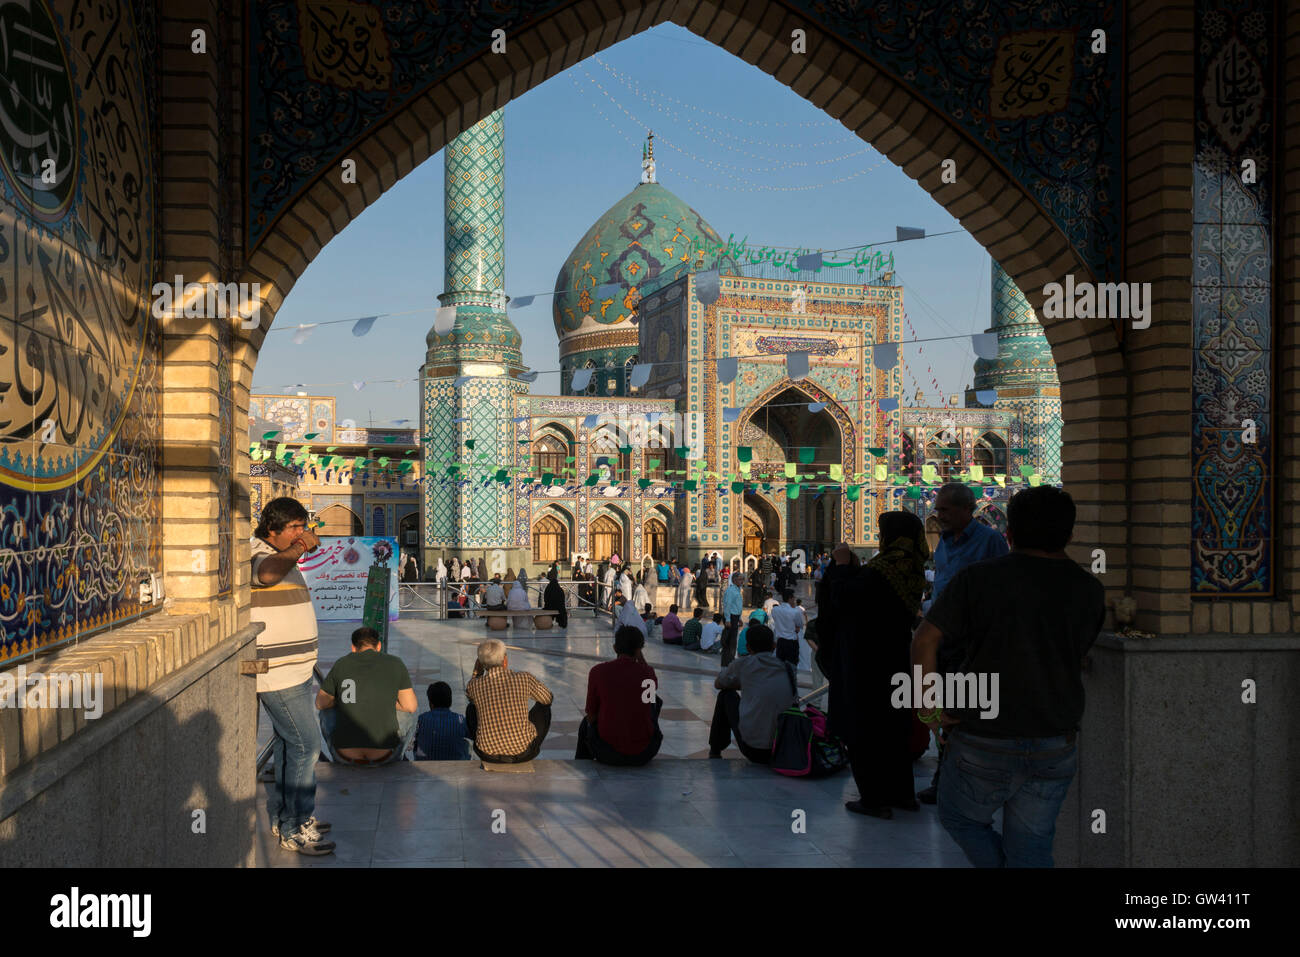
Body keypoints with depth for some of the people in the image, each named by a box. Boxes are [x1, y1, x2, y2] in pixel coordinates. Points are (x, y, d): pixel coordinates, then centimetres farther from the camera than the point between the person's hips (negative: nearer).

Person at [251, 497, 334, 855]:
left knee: (287, 745, 16)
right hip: (278, 674, -10)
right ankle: (295, 831, -2)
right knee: (305, 747, -9)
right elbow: (268, 573, -42)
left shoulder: (283, 557, 17)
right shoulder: (260, 556, -15)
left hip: (293, 671, 10)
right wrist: (299, 549, -53)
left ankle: (282, 817, 27)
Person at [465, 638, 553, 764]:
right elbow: (548, 697, 11)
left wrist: (476, 673, 15)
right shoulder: (524, 678, -11)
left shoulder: (474, 685, -8)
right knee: (543, 706, 23)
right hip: (524, 754, -1)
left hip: (488, 755, 1)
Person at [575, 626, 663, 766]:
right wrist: (640, 656, 18)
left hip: (607, 754, -1)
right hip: (643, 755, 1)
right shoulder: (648, 673, -4)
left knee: (586, 723, 33)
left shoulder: (598, 671, -8)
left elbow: (591, 717, 0)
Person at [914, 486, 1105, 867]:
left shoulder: (977, 579, -11)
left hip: (985, 741, -3)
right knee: (1031, 846, 13)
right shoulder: (1089, 591, 0)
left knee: (960, 818, 21)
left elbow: (924, 641, -15)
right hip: (1057, 746, 3)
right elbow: (1079, 652, 10)